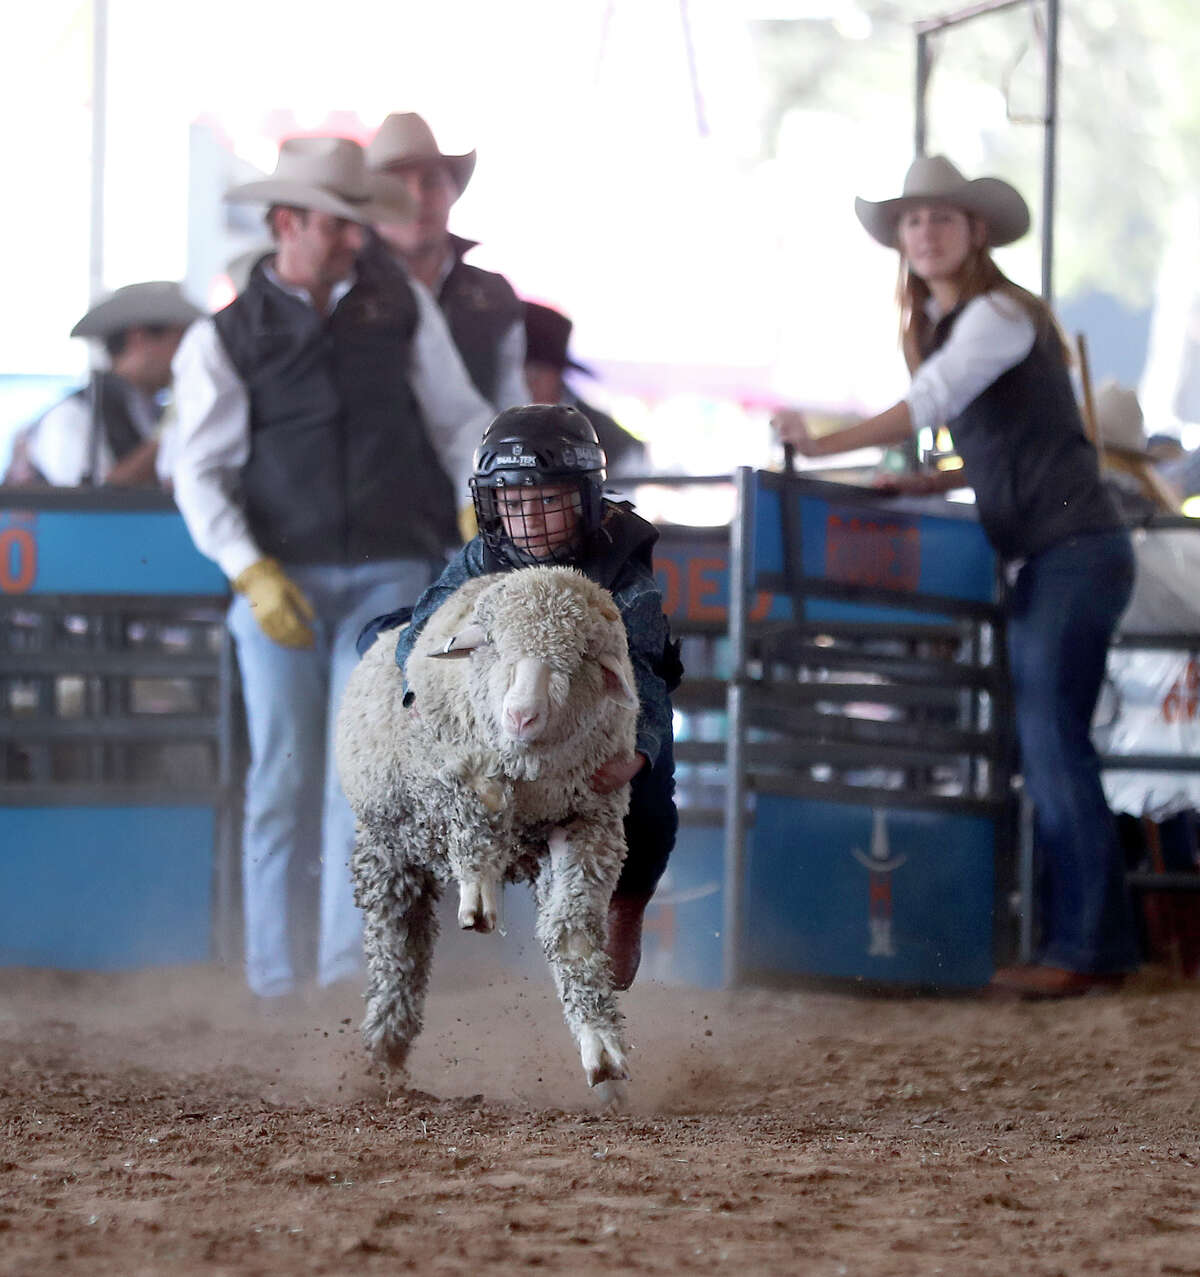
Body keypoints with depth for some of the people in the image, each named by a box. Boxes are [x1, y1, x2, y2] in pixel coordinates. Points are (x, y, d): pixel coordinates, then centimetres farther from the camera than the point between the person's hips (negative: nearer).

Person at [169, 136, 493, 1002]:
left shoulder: (403, 313, 12)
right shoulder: (224, 340, 6)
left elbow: (459, 420, 13)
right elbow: (202, 470, 0)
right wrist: (252, 572, -14)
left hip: (389, 577, 0)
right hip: (280, 581, 0)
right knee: (283, 782, 0)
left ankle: (351, 963, -18)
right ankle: (274, 981, 6)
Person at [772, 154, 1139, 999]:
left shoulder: (999, 314, -11)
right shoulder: (944, 326, 16)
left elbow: (927, 404, -24)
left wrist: (823, 446, -23)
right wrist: (932, 484, 10)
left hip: (1074, 548, -9)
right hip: (1043, 558, 9)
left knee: (1049, 737, -13)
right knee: (1052, 745, 7)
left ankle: (1078, 946, -14)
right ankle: (1106, 940, 10)